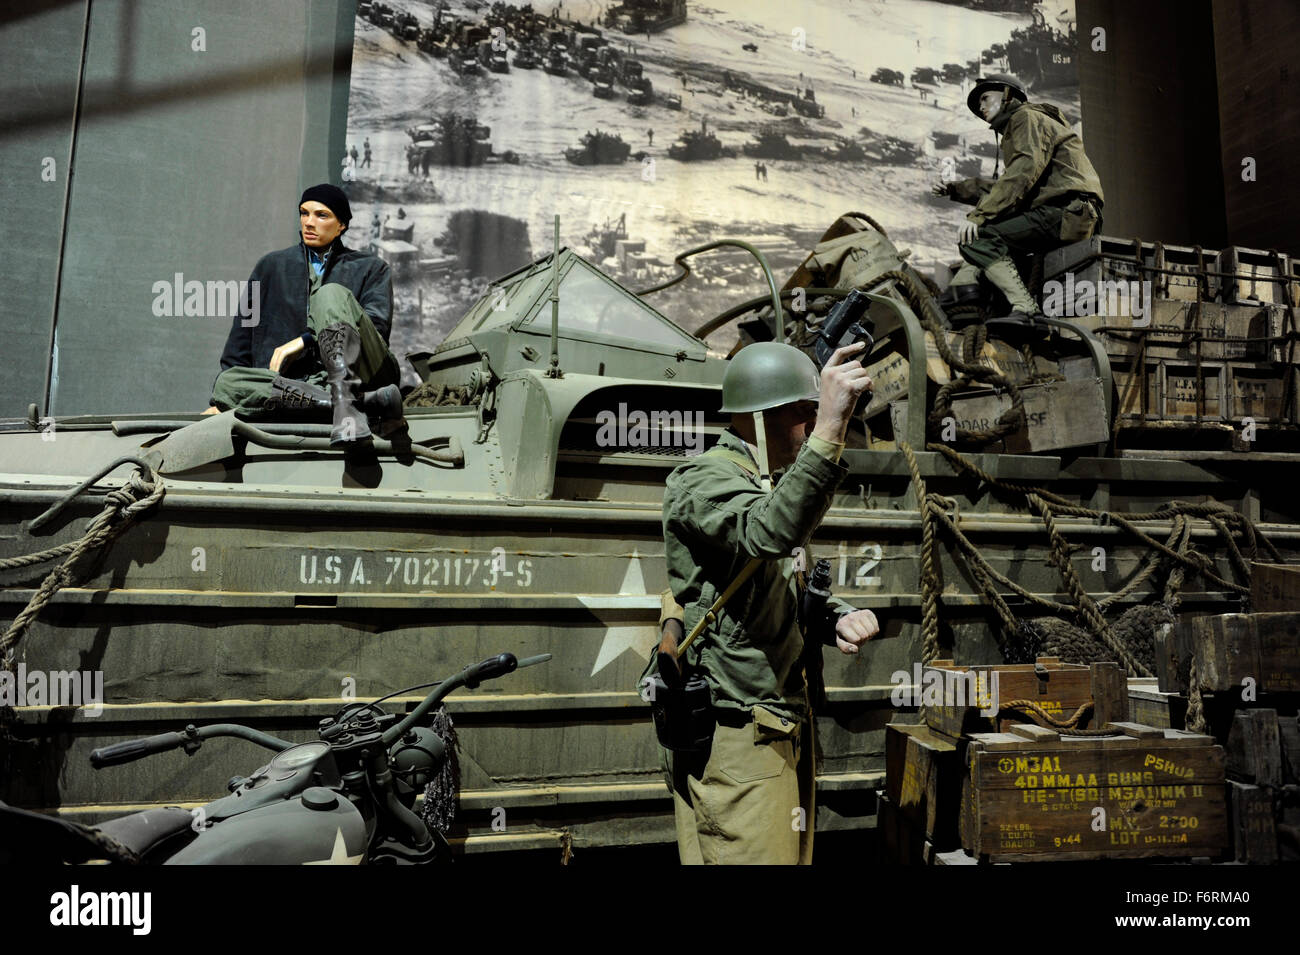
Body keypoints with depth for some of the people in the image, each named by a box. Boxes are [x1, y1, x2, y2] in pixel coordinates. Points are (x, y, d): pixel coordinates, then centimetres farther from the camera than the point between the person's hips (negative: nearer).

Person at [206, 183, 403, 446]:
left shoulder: (370, 268, 16)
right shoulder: (272, 266, 23)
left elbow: (377, 324, -3)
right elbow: (242, 334, 22)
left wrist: (304, 340, -10)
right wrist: (221, 401, 14)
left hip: (361, 373, -3)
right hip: (305, 383, 3)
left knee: (330, 294, -23)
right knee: (228, 382, -24)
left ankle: (347, 404, -44)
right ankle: (365, 401, -39)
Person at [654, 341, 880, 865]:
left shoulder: (767, 487, 17)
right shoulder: (704, 480, -14)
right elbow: (769, 535, -36)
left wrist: (839, 618, 1)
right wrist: (829, 431, -44)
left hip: (782, 730, 9)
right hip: (735, 738, -9)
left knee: (790, 853, 17)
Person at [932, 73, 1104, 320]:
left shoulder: (1028, 117, 1)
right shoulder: (1014, 127, 31)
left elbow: (1023, 173, -15)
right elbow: (1005, 188, 26)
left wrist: (978, 216, -21)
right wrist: (957, 189, 23)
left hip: (1065, 213, -10)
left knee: (974, 238, -21)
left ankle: (1025, 308, -31)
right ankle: (965, 282, 0)